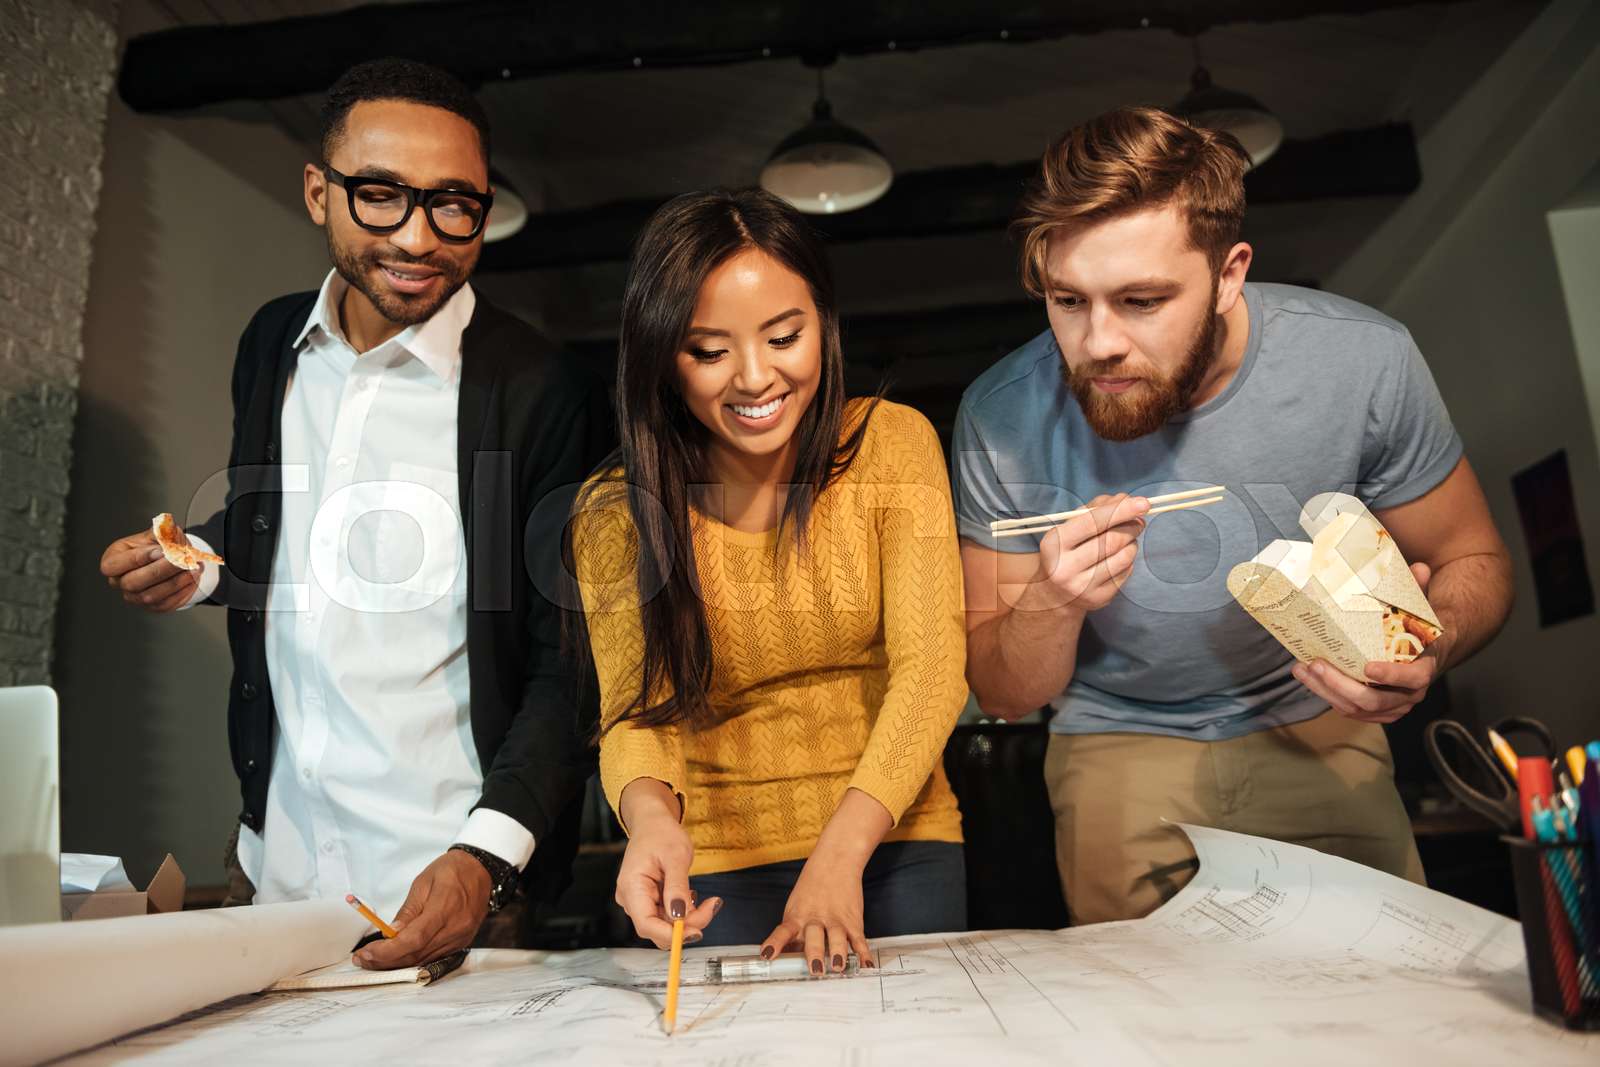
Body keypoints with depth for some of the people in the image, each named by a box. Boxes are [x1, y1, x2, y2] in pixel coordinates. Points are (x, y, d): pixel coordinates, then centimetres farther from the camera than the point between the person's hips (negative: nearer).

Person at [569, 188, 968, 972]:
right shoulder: (615, 515, -6)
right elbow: (634, 713, -9)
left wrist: (841, 849, -27)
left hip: (894, 844, 0)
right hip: (717, 866, 0)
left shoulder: (893, 444, -8)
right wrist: (650, 814, -33)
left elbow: (930, 668, -14)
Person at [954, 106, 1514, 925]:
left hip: (1314, 724, 1)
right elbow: (1001, 695, -10)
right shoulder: (1002, 417, -20)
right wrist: (1052, 604, -33)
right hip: (1121, 741, -1)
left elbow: (1475, 562, -1)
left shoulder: (1364, 361, -18)